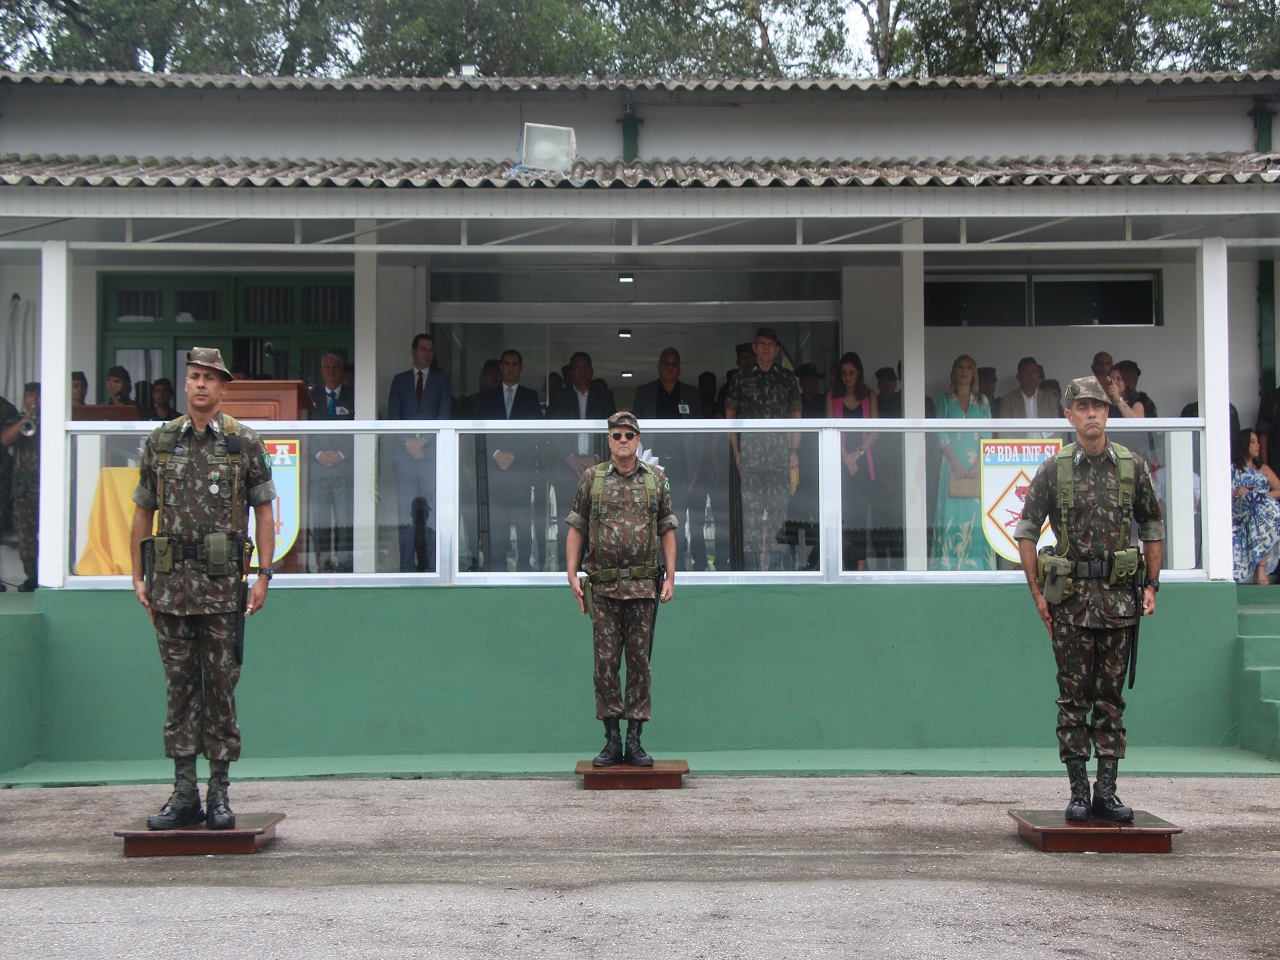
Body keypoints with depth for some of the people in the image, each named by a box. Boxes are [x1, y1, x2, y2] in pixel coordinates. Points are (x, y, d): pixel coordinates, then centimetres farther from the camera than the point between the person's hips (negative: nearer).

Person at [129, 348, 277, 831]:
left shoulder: (245, 443, 3)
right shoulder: (159, 442, 10)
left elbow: (264, 512, 3)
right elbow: (143, 512, 13)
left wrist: (263, 575, -5)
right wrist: (138, 577, 6)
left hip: (223, 581, -2)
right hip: (170, 579, 2)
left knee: (221, 686, 1)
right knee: (179, 686, 6)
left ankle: (219, 794, 8)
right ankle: (183, 793, 11)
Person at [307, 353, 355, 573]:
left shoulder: (352, 398, 8)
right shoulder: (311, 396, 13)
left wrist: (341, 454, -7)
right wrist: (319, 454, -6)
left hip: (346, 465, -1)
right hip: (318, 465, 1)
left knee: (346, 517, -6)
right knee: (318, 517, -2)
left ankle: (345, 561, -3)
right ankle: (322, 562, 2)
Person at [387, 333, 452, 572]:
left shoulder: (441, 379, 13)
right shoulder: (400, 380, 15)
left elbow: (444, 415, 4)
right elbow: (392, 415, 8)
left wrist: (423, 439, -7)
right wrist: (408, 441, -6)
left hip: (432, 451, -1)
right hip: (404, 451, 1)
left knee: (433, 509, -7)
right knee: (406, 510, -4)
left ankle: (432, 564, -6)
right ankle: (407, 566, -3)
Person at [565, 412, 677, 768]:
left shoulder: (656, 479, 9)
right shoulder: (591, 479, 6)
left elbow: (667, 529, 11)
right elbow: (576, 528, 7)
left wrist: (670, 576, 3)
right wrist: (572, 574, -1)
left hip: (643, 587, 1)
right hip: (603, 587, 0)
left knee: (639, 662, 3)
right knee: (605, 662, 1)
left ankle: (635, 741, 9)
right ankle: (612, 741, 8)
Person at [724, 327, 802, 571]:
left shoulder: (787, 379, 13)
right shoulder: (741, 379, 10)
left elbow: (796, 417, 14)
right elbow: (730, 416, 10)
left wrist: (794, 450, 4)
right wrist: (735, 450, 1)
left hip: (780, 453, 1)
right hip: (750, 452, -1)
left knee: (778, 506, -2)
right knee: (751, 505, -7)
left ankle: (774, 560, 3)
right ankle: (751, 559, -6)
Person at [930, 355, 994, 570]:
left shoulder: (982, 402, 12)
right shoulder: (945, 401, 9)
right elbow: (941, 435, 0)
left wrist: (977, 465, -10)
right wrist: (957, 465, -11)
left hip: (978, 468, 1)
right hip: (952, 467, -1)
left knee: (977, 516, -3)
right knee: (952, 515, -6)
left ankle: (977, 566, -2)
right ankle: (950, 566, -7)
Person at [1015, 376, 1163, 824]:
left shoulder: (1132, 466, 6)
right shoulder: (1053, 469, 1)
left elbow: (1153, 527, 14)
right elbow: (1026, 531, 4)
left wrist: (1151, 584, 6)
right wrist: (1037, 592, -1)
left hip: (1120, 596, 2)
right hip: (1070, 597, -1)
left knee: (1111, 696, 5)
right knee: (1073, 696, 1)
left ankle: (1106, 792, 10)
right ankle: (1079, 791, 7)